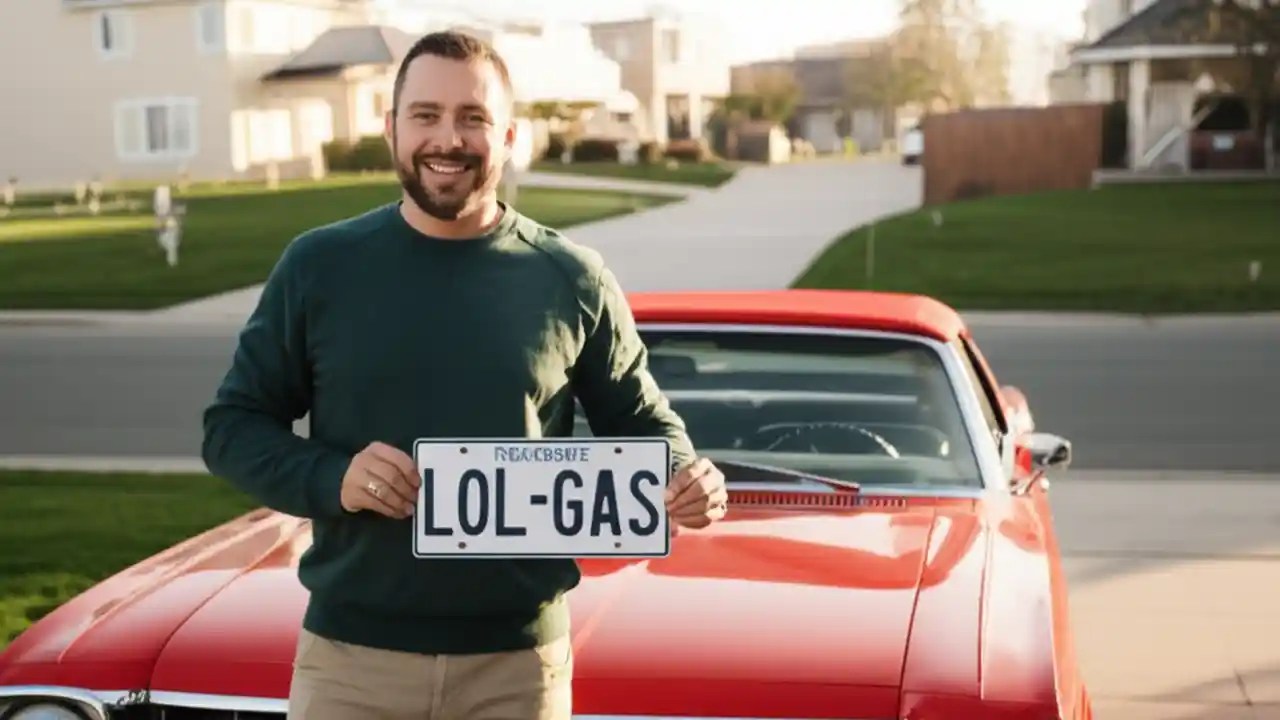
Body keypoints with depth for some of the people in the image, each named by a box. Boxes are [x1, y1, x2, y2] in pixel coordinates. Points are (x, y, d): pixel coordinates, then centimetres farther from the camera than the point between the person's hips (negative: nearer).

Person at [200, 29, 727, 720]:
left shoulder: (571, 279, 2)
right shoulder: (318, 266, 1)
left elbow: (639, 421, 10)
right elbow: (231, 425, 4)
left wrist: (684, 478, -12)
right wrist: (329, 477, -14)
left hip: (519, 661, 1)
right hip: (351, 656, 0)